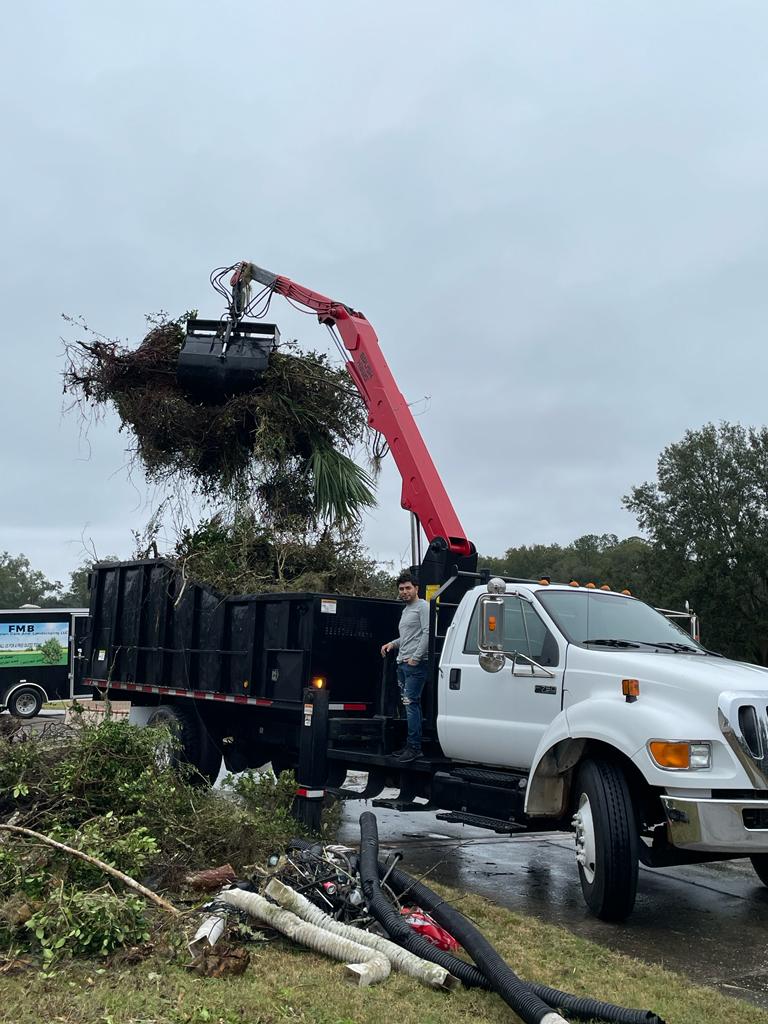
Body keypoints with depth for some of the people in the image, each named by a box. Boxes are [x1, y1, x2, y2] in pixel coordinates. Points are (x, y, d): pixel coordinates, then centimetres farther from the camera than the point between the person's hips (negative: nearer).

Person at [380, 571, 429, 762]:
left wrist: (416, 657, -17)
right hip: (402, 663, 9)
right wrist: (393, 644, 16)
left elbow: (427, 633, -14)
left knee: (411, 703, -14)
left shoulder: (422, 606, -4)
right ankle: (411, 745, 12)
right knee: (410, 705, 9)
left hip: (415, 664, -9)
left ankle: (415, 747, -13)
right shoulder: (405, 610, 24)